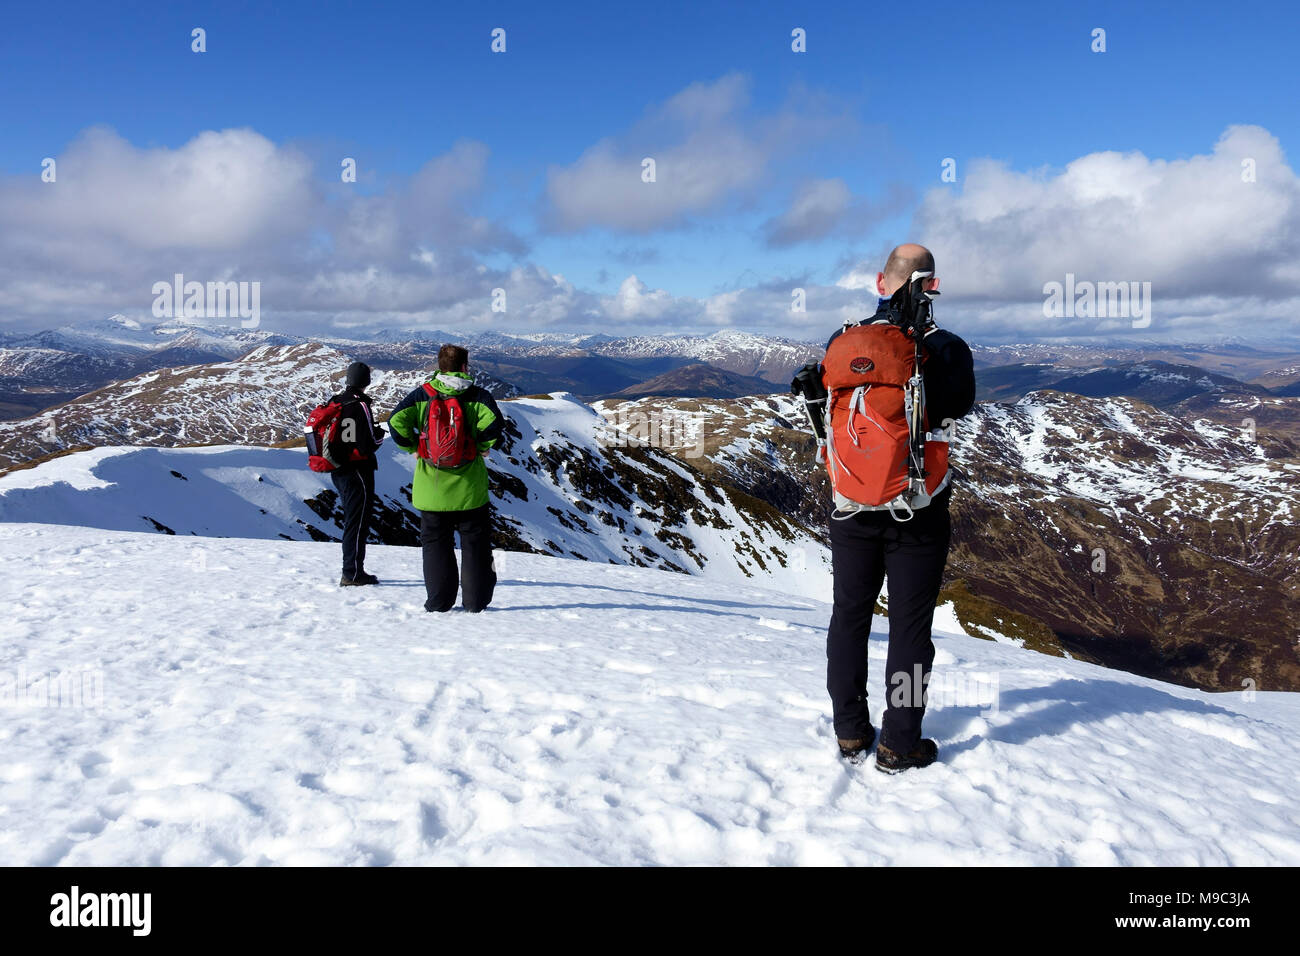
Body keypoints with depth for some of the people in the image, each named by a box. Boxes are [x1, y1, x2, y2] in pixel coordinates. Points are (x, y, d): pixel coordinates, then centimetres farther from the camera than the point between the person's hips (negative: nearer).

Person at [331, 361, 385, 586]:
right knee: (358, 522, -1)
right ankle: (352, 574, 2)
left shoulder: (334, 403, 7)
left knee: (351, 520, 18)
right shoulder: (361, 405, -16)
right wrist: (380, 433, 1)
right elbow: (368, 445, -20)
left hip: (337, 471, 8)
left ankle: (352, 571, 25)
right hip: (358, 471, -8)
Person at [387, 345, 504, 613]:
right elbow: (492, 422, -19)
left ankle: (438, 602, 9)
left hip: (431, 487, 1)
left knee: (435, 543, 10)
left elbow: (396, 421, -9)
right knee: (475, 543, 9)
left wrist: (414, 447, 4)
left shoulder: (422, 395, 2)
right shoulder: (477, 395, -3)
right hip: (469, 488, -1)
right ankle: (475, 601, 10)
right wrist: (482, 447, -2)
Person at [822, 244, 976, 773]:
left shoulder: (842, 342, -3)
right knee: (910, 625, 7)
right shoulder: (946, 349, -14)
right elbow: (960, 407, -8)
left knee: (850, 616, 14)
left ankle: (851, 733, 24)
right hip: (918, 510, -3)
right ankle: (899, 745, 15)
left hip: (852, 504, 3)